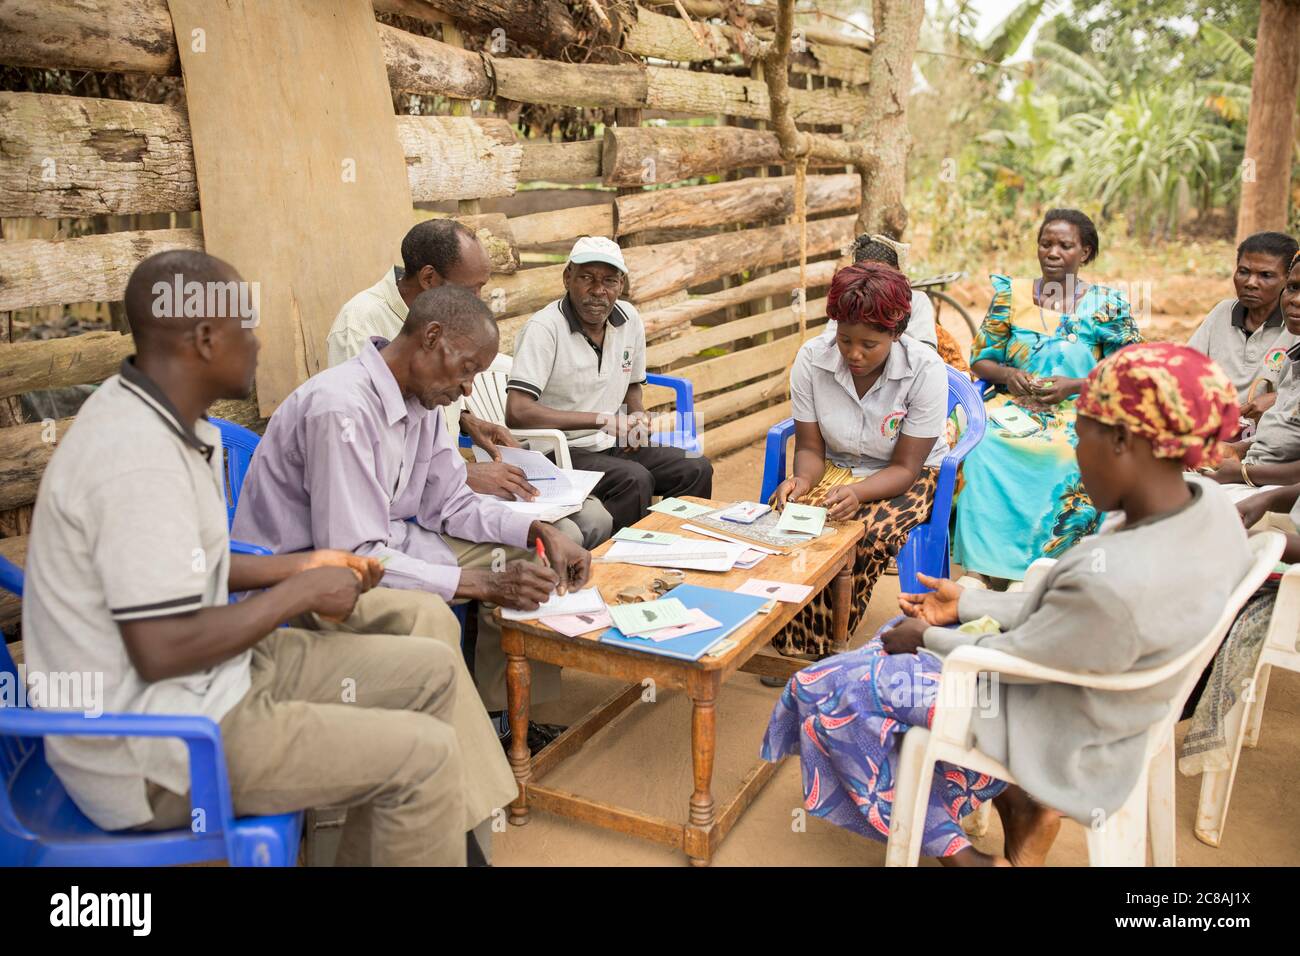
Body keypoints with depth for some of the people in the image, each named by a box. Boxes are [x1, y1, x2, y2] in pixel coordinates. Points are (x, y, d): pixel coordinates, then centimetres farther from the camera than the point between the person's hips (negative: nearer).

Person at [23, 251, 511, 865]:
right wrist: (301, 592, -15)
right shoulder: (140, 457, -26)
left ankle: (366, 853, 18)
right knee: (427, 755, -14)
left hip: (200, 678, 10)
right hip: (149, 755, -10)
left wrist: (299, 567, 8)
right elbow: (163, 649, -27)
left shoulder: (148, 413, 5)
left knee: (431, 671, 7)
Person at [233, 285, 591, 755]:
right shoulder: (342, 408, -28)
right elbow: (353, 559, -30)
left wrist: (541, 532, -8)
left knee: (520, 560, 2)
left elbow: (450, 503, 7)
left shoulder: (419, 399, 0)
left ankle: (500, 717, 12)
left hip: (378, 542, 9)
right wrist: (482, 584, -31)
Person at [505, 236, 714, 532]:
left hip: (613, 445, 7)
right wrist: (602, 419, -24)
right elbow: (517, 413, -27)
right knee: (636, 480, -29)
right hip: (560, 451, -7)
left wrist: (638, 416, -2)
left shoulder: (629, 319, 4)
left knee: (697, 469, -5)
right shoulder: (544, 328, -17)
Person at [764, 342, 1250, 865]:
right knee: (906, 636, 23)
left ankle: (952, 848, 15)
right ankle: (1016, 798, 19)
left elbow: (1014, 657, -21)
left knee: (823, 688, 1)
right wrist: (970, 603, 4)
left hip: (1062, 738, -8)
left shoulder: (1113, 581, -39)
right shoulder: (1207, 502, -13)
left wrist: (925, 637, -3)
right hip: (1107, 694, 8)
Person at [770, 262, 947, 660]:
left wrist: (856, 493, -38)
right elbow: (810, 448, -6)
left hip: (910, 476, -2)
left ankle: (820, 651, -14)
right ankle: (790, 646, -16)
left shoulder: (926, 369, -21)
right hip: (836, 467, 2)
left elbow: (905, 467, -18)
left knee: (869, 536, -33)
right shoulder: (812, 358, -14)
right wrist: (802, 479, -30)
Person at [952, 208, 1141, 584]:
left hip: (1078, 414, -1)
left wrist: (1074, 385, -12)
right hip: (1014, 409, 2)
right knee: (984, 446, -32)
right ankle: (991, 570, -21)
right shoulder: (1012, 295, 12)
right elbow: (980, 359, 13)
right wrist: (1006, 374, -9)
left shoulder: (1106, 305, 7)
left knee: (1073, 457, -36)